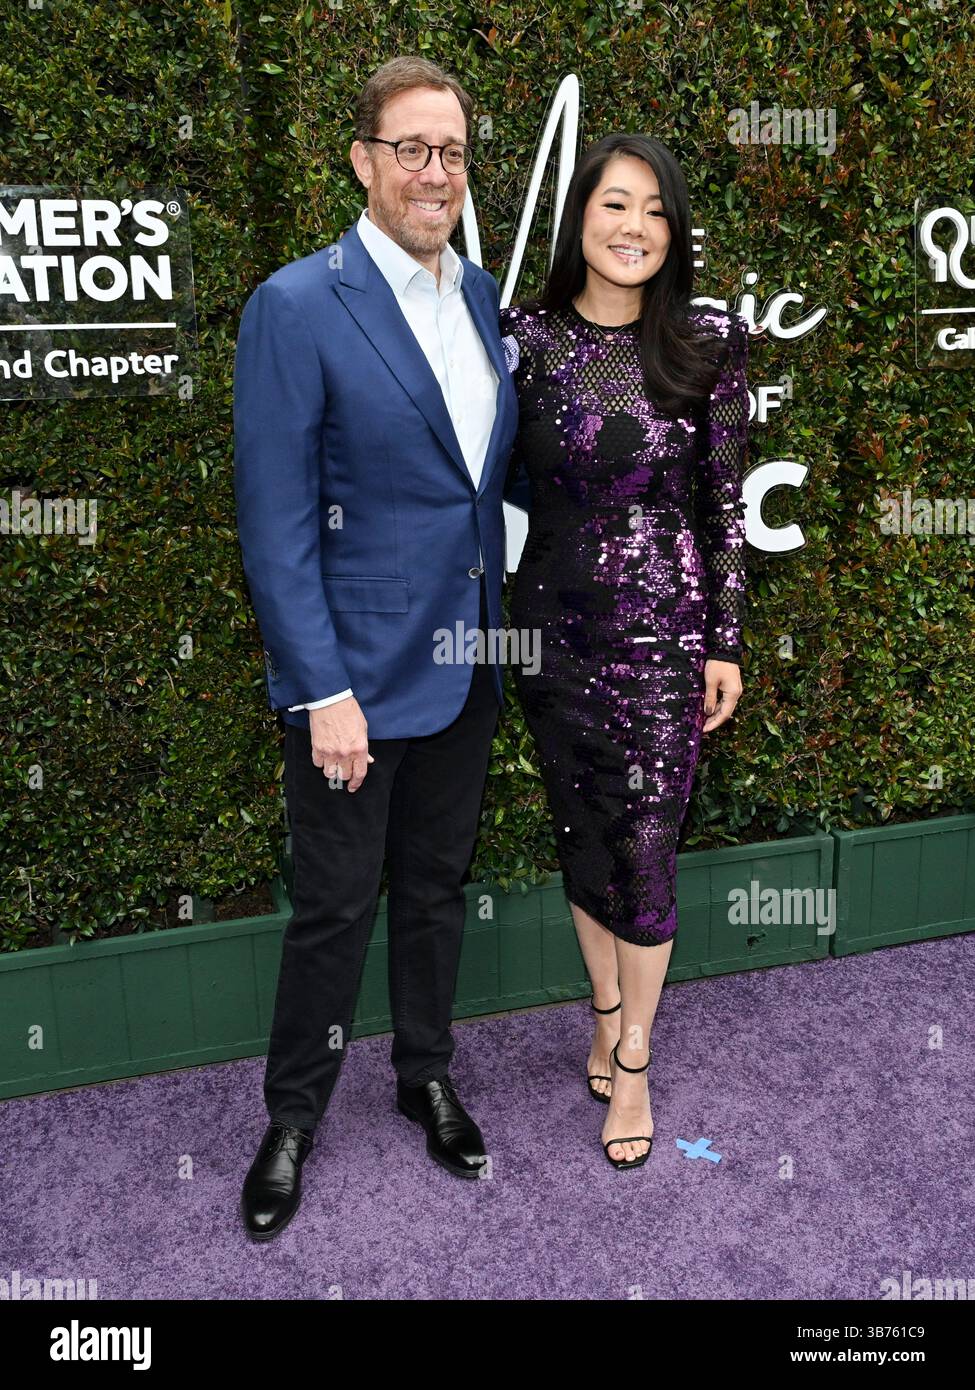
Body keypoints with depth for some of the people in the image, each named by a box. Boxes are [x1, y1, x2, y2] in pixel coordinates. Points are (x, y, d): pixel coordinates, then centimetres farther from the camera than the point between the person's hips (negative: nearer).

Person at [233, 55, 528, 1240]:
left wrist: (504, 628, 9)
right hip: (356, 671, -6)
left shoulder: (481, 295, 7)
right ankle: (293, 1117, 30)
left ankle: (427, 1076, 40)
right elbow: (274, 520, -15)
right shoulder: (297, 306, -13)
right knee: (335, 907, 7)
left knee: (436, 885, 19)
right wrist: (323, 690, -19)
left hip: (467, 661, 6)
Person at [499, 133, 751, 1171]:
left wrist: (725, 641, -2)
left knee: (645, 845, 2)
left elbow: (724, 501, 0)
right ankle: (608, 1012, 37)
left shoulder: (707, 343, -3)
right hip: (553, 623, 2)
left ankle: (632, 1061, 22)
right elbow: (499, 476, 6)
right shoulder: (525, 336, -1)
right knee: (581, 835, 14)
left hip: (661, 630, -2)